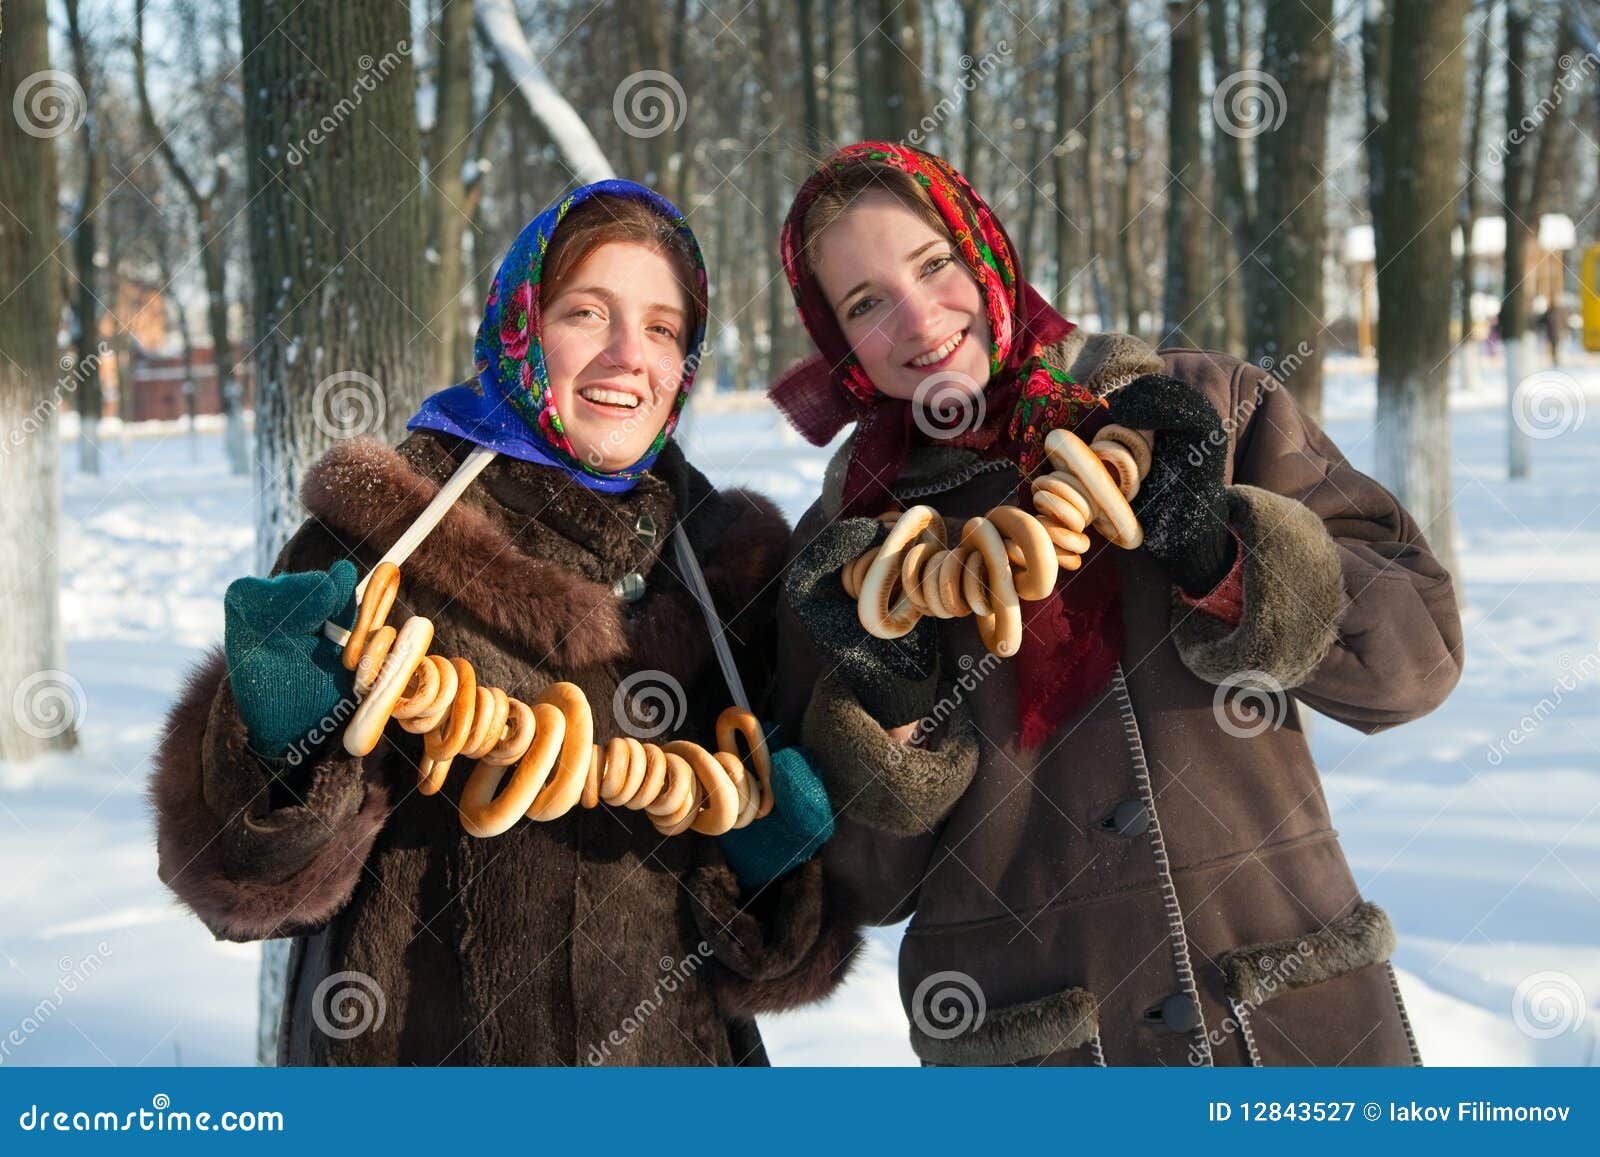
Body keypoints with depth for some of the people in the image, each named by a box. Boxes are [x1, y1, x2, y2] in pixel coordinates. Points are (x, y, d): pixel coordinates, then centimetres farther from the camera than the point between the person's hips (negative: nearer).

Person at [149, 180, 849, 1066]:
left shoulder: (733, 560, 2)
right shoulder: (380, 532, -10)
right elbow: (236, 869, -12)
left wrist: (762, 857, -10)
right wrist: (286, 741, -29)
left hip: (674, 1050, 3)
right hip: (421, 1044, -3)